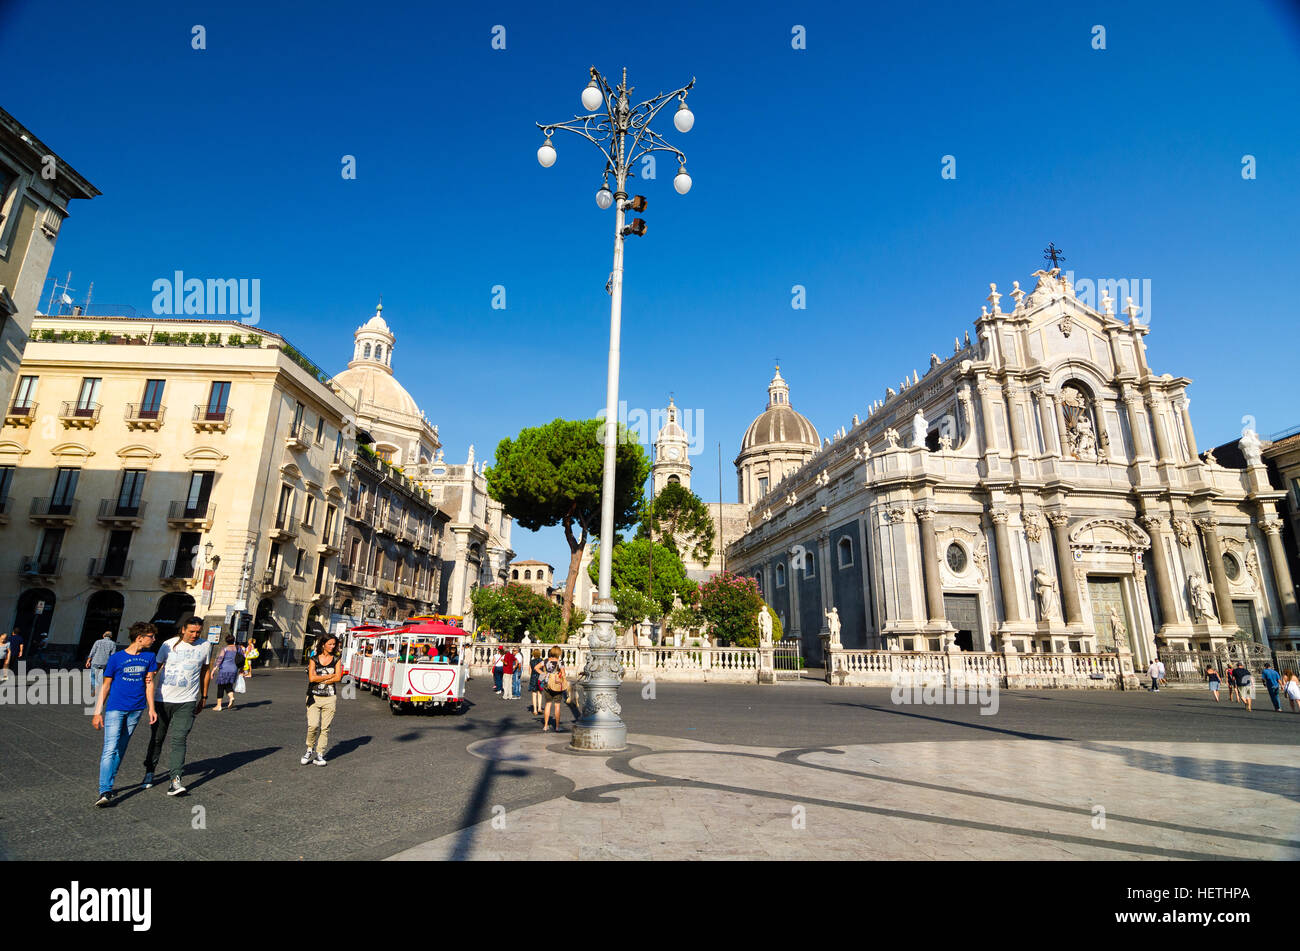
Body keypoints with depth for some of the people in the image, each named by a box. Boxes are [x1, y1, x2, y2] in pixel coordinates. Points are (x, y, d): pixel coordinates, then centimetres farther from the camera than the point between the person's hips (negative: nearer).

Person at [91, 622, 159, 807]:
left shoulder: (150, 656, 4)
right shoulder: (116, 657, -5)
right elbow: (106, 686, 1)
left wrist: (151, 708, 7)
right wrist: (98, 712, 0)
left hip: (136, 709, 3)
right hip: (115, 708, -3)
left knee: (121, 749, 11)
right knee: (110, 748, -10)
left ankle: (108, 783, 23)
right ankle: (104, 792, -11)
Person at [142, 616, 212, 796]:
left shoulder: (205, 646, 3)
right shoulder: (169, 645, -2)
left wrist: (204, 697, 16)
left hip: (187, 701, 0)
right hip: (163, 699, 1)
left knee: (179, 739, -10)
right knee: (157, 738, 11)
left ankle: (175, 780, -11)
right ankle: (149, 773, 32)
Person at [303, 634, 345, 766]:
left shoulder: (336, 660, 8)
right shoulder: (314, 660, 4)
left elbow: (338, 678, -5)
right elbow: (312, 678, -9)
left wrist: (321, 680, -9)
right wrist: (330, 676, -5)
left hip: (330, 697, 1)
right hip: (314, 697, -1)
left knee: (325, 727, 0)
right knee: (313, 725, -12)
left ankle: (319, 754, 10)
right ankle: (310, 749, 12)